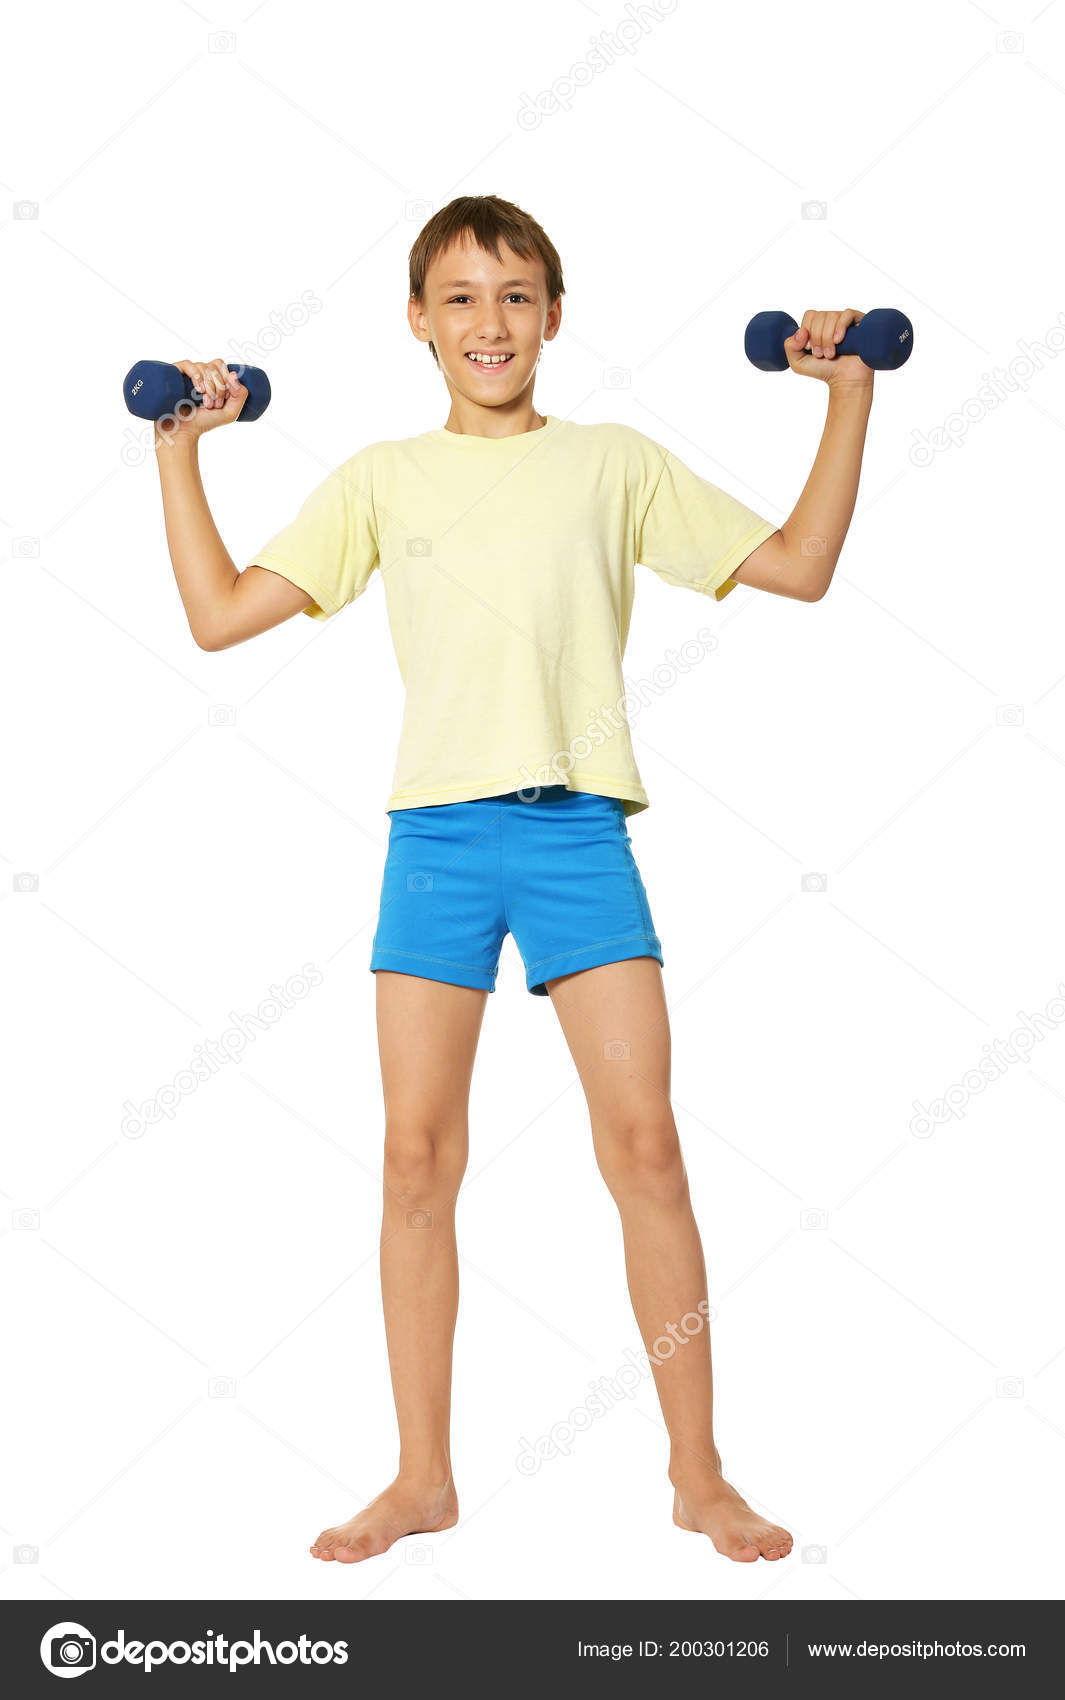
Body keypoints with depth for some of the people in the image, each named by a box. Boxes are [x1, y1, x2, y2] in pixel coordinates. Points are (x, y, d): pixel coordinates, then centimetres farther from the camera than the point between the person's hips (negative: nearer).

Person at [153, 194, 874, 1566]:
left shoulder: (616, 464, 11)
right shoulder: (382, 480, 13)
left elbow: (798, 567, 10)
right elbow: (220, 614, 11)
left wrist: (848, 395, 7)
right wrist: (179, 446, 12)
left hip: (575, 826, -1)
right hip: (434, 830, 1)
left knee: (643, 1141, -5)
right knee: (418, 1153, 1)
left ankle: (698, 1474, 8)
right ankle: (423, 1478, 14)